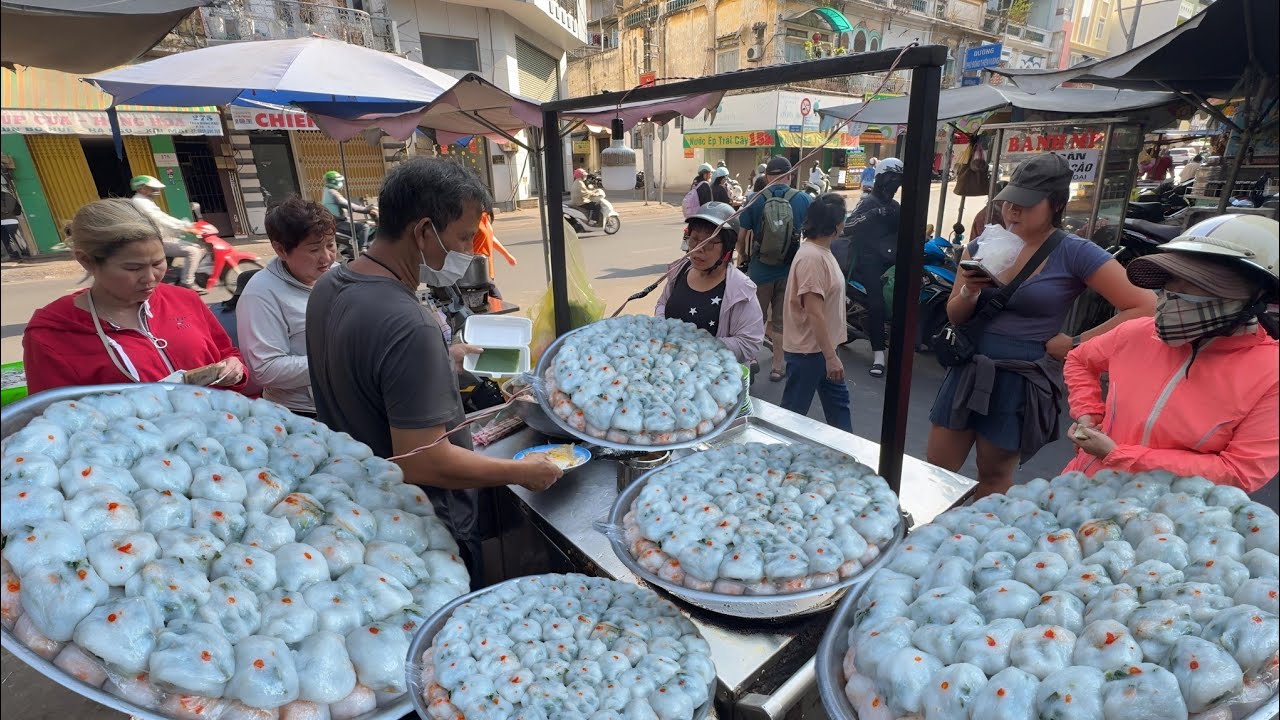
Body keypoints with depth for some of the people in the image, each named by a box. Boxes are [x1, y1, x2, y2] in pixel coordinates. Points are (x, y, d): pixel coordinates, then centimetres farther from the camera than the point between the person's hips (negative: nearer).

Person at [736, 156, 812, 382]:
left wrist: (747, 257, 15)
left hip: (760, 269, 0)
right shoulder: (805, 200, -5)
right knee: (781, 320, 12)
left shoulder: (755, 200, -7)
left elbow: (742, 237, -3)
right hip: (791, 270, 1)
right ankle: (777, 366, 19)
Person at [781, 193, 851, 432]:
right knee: (794, 410, 4)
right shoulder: (812, 257, -23)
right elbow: (814, 312, -26)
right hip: (808, 349, -10)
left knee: (837, 400, 19)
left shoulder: (821, 251, 8)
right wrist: (830, 356, -24)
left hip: (821, 346, 10)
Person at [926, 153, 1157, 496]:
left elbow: (1144, 307, -9)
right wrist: (969, 292, -14)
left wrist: (1077, 343, -11)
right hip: (968, 370, 4)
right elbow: (955, 316, 6)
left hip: (1022, 380, -4)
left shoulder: (1075, 254, -8)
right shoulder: (983, 246, 4)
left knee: (993, 479, 12)